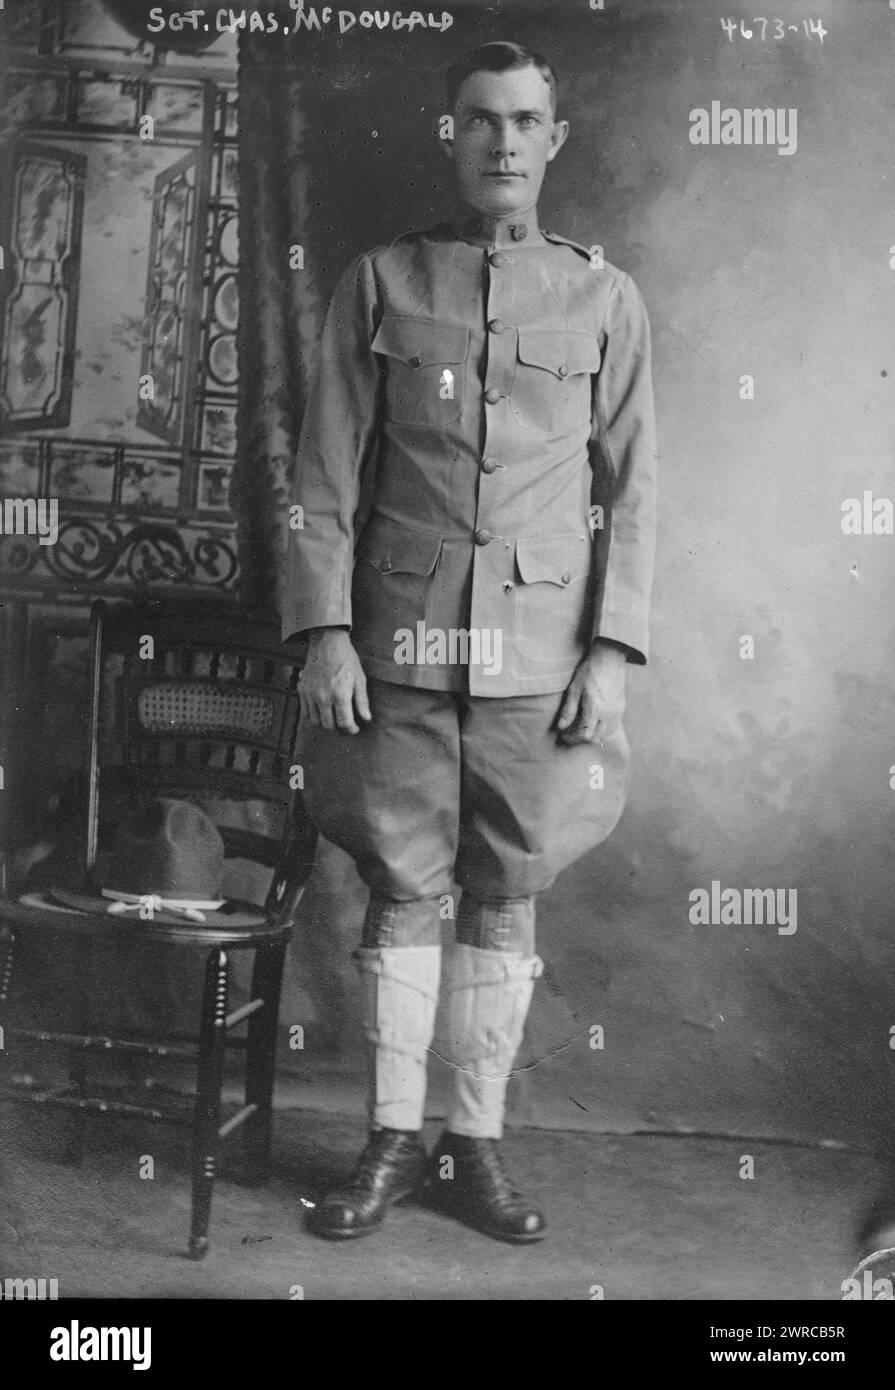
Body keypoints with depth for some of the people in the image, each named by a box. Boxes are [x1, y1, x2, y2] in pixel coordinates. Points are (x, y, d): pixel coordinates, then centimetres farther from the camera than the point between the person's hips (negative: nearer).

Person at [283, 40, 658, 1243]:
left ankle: (478, 1145, 19)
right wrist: (325, 631, -5)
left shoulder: (607, 300, 8)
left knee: (507, 902, 6)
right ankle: (394, 1143, 18)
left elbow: (630, 489, 6)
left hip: (541, 651, 0)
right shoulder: (378, 284, 7)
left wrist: (612, 650, -3)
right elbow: (328, 473, 4)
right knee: (405, 895, 4)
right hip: (401, 644, 0)